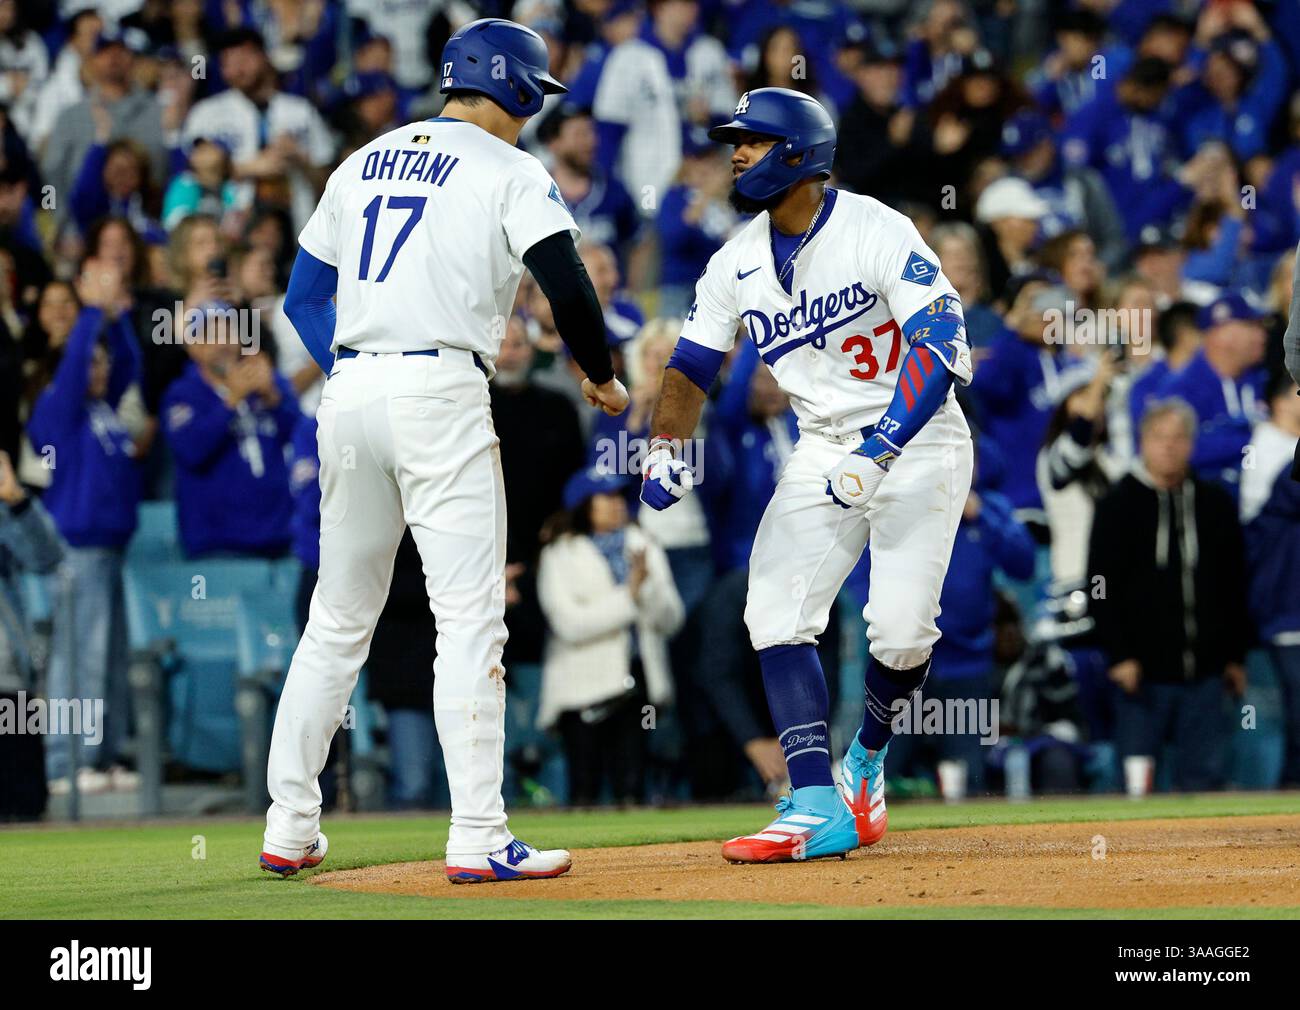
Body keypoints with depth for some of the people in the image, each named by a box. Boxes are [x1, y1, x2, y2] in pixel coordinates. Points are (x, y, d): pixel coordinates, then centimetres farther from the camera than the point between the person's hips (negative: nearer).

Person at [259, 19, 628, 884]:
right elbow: (566, 283, -12)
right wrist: (604, 380, 2)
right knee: (469, 618, -6)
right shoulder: (507, 171, -1)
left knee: (339, 617, 14)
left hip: (349, 391, 6)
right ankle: (478, 838, -11)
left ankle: (290, 826, 14)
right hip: (442, 395, -6)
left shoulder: (364, 163, 18)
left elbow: (304, 296, 20)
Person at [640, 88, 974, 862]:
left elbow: (942, 345, -28)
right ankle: (817, 808, -13)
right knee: (776, 615, -11)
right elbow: (693, 365, 9)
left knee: (902, 627, -15)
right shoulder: (738, 262, 0)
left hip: (917, 441, -5)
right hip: (825, 447, 5)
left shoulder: (877, 233, -19)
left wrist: (878, 450, -36)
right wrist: (665, 448, -9)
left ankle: (868, 756, 16)